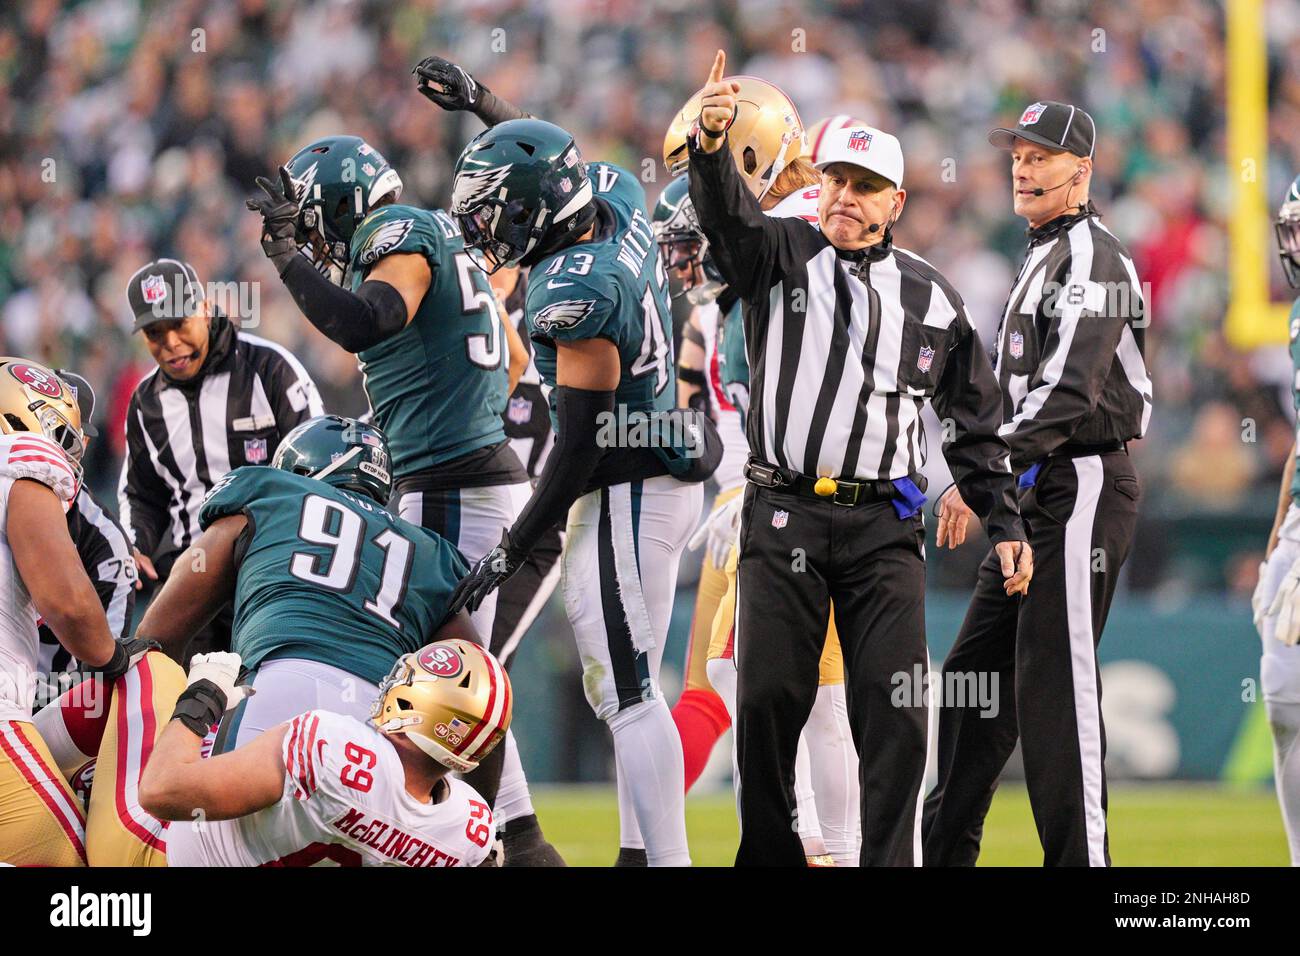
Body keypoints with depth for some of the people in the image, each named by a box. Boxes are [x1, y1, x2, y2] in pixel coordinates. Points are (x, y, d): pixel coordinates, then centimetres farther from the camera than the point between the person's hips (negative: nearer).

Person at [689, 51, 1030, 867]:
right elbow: (728, 215, -16)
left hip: (885, 524, 1)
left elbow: (975, 422, 15)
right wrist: (711, 146, -37)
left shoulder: (932, 298, 11)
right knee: (770, 697, -2)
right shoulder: (780, 257, 6)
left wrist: (1006, 523, 8)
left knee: (894, 705, -7)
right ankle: (769, 854, 11)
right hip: (784, 516, -1)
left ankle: (892, 860, -3)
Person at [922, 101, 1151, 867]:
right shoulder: (1047, 257, 20)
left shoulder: (1091, 256, -12)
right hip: (1041, 490, 10)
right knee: (977, 670, 13)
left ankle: (1082, 858, -11)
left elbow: (1068, 391, -23)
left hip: (1084, 484, -10)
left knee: (1055, 681, -12)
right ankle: (943, 851, 20)